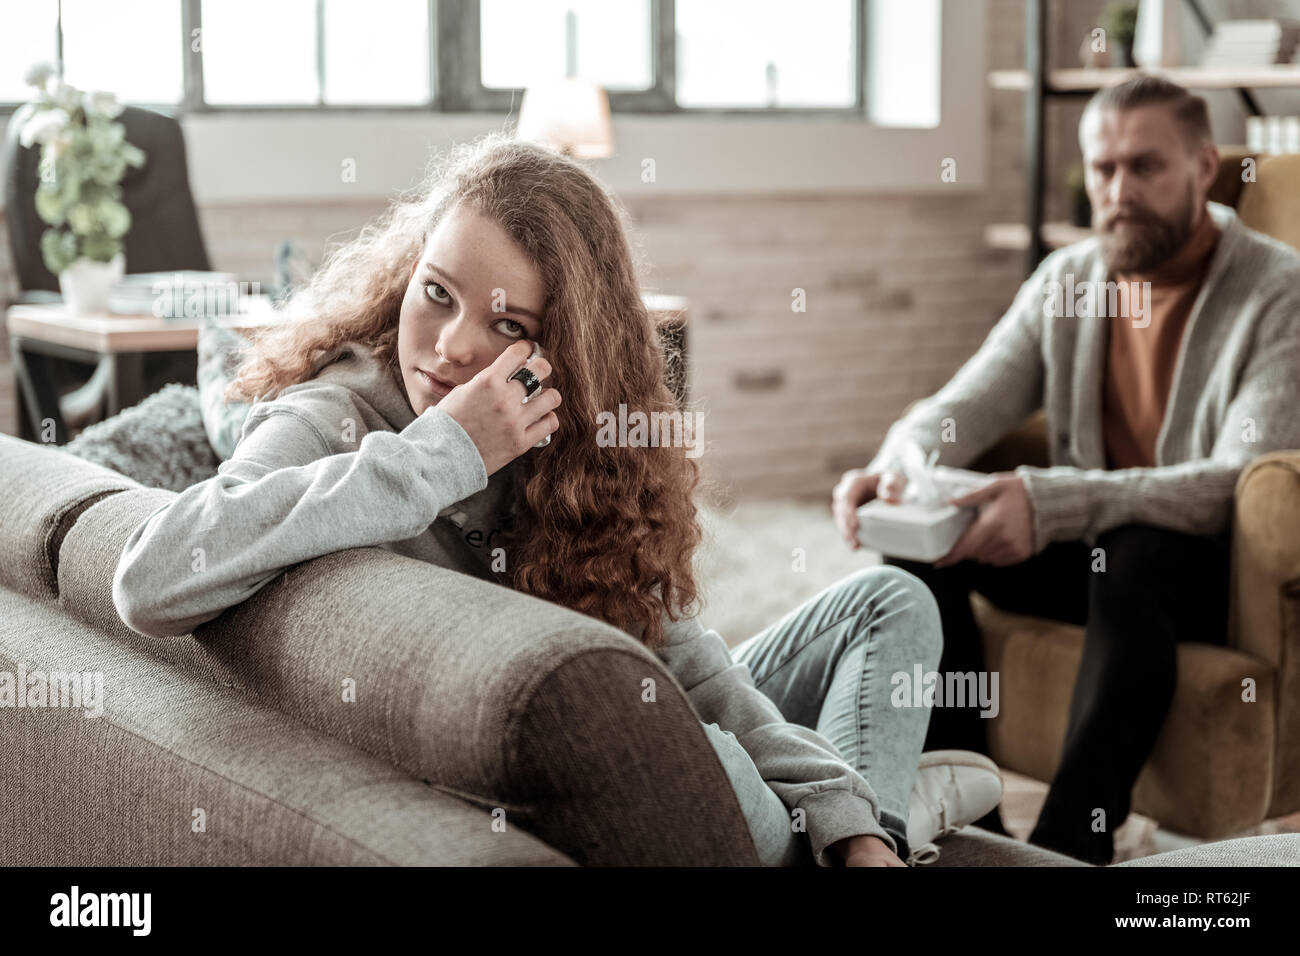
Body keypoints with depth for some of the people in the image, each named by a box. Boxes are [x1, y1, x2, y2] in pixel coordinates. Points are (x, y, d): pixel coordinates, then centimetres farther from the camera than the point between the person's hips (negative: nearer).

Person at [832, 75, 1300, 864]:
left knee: (1133, 558, -38)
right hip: (1089, 553, 6)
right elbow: (963, 407, 3)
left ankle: (1069, 843, -33)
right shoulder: (1066, 280, 5)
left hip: (1208, 568, -6)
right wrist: (893, 469, -23)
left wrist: (1050, 501, -38)